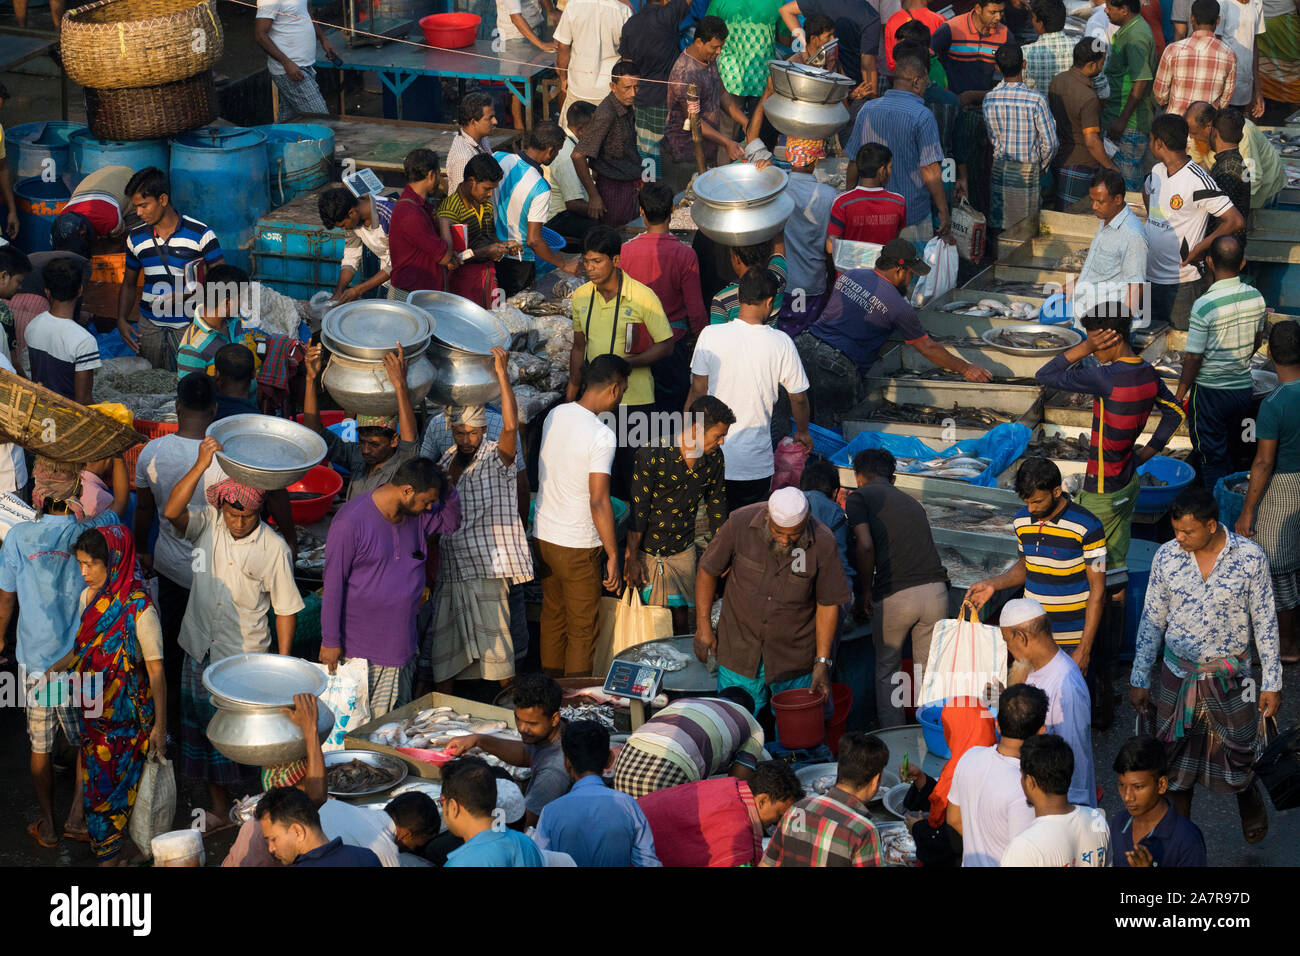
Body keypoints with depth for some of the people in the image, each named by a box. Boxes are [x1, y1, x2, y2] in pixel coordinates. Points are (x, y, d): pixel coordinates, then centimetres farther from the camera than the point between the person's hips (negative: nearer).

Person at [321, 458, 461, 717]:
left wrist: (447, 491, -1)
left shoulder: (415, 515, 2)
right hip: (361, 648, -7)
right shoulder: (351, 521, -18)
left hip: (403, 645, 7)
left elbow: (450, 521, 22)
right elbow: (333, 584, -14)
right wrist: (330, 642, -12)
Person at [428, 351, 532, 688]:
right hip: (448, 568, 6)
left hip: (486, 567, -6)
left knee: (494, 647, -4)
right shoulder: (446, 462, 14)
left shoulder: (495, 458, -4)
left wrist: (502, 373, -29)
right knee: (443, 648, 10)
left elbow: (511, 425, -26)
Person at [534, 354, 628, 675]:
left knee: (552, 616, 20)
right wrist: (613, 555, -15)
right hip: (578, 545, -7)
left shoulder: (555, 415, 1)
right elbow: (599, 502, -23)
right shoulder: (601, 436, -21)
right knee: (582, 628, 6)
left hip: (543, 536, 7)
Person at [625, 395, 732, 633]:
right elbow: (637, 509, -16)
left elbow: (717, 504, 11)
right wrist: (632, 557, -14)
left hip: (683, 551, 5)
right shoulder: (652, 455, -20)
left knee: (681, 618, 7)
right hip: (647, 550, -5)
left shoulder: (714, 458, -3)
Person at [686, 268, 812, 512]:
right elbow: (798, 397, 1)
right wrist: (802, 432, 21)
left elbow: (697, 391, -4)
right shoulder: (781, 343, -9)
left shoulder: (710, 336, -9)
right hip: (756, 463, -1)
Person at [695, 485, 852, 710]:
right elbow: (707, 570, 0)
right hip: (739, 653, 0)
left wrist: (822, 662, -5)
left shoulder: (823, 543, -15)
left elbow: (827, 604, -4)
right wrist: (703, 626, 1)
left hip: (794, 658, 0)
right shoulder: (740, 524, -15)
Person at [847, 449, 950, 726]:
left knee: (887, 669, 16)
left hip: (895, 595, -4)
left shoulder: (860, 497, 6)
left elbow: (865, 546, -8)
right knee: (929, 672, 16)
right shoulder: (911, 502, 24)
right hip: (935, 589, 4)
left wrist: (865, 593, 1)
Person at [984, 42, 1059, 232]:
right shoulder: (1036, 100, -18)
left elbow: (993, 138, 6)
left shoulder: (989, 100, -6)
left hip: (999, 169, 4)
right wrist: (1041, 166, 5)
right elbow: (1050, 143, -13)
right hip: (1027, 171, -4)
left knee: (998, 227, 13)